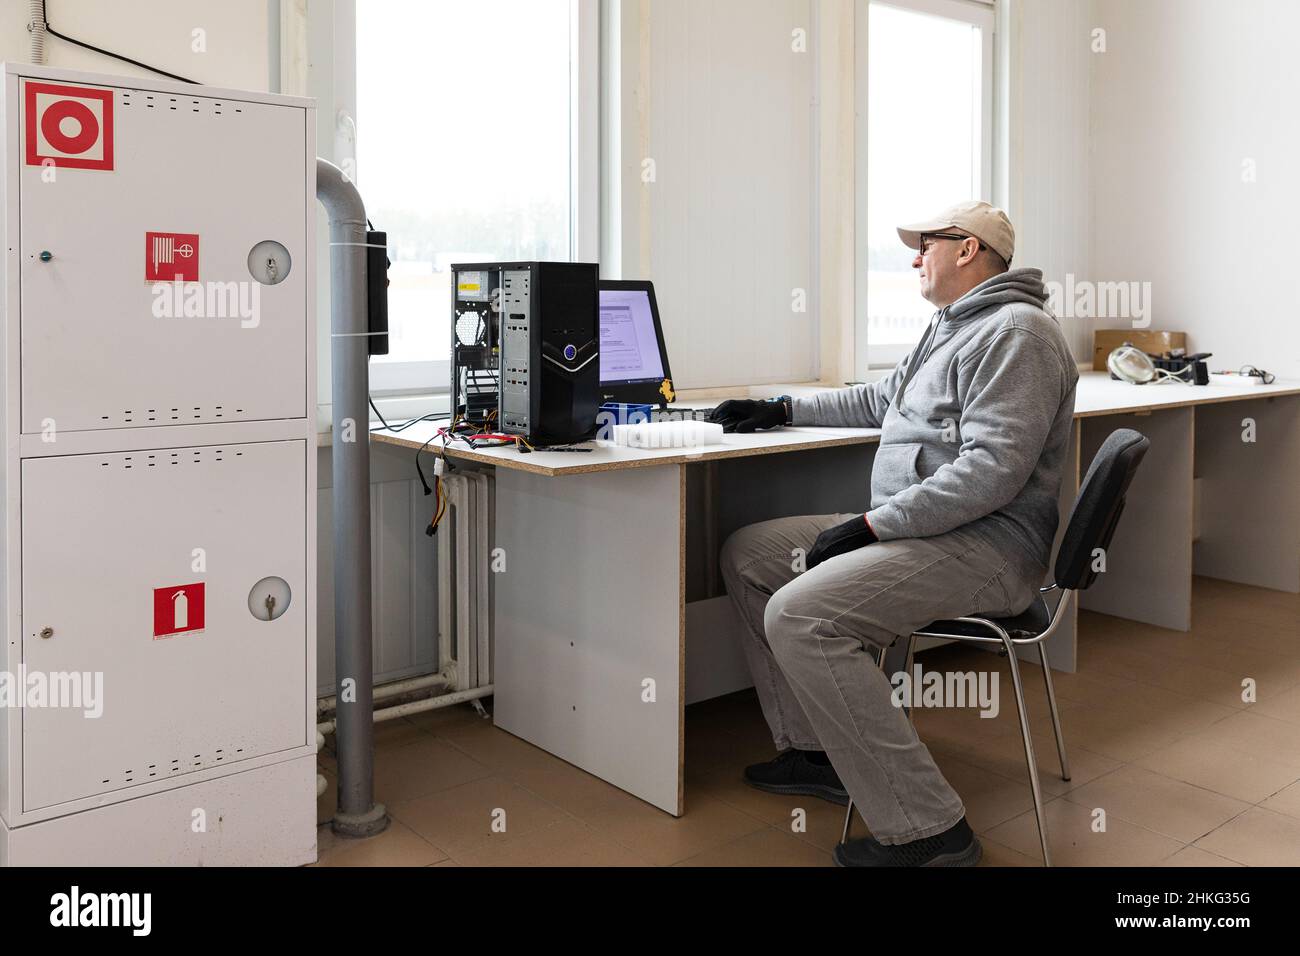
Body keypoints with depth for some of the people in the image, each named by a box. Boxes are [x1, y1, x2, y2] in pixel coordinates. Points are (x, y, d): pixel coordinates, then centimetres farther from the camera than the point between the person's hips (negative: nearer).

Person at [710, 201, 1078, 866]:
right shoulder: (952, 328, 21)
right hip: (921, 529, 11)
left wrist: (872, 525, -22)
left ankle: (929, 830, -21)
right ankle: (816, 751, 12)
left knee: (798, 616, -29)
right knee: (747, 555, 10)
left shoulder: (1016, 331, -13)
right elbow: (881, 399, 36)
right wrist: (784, 409, 30)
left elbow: (991, 471, -24)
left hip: (985, 548, -11)